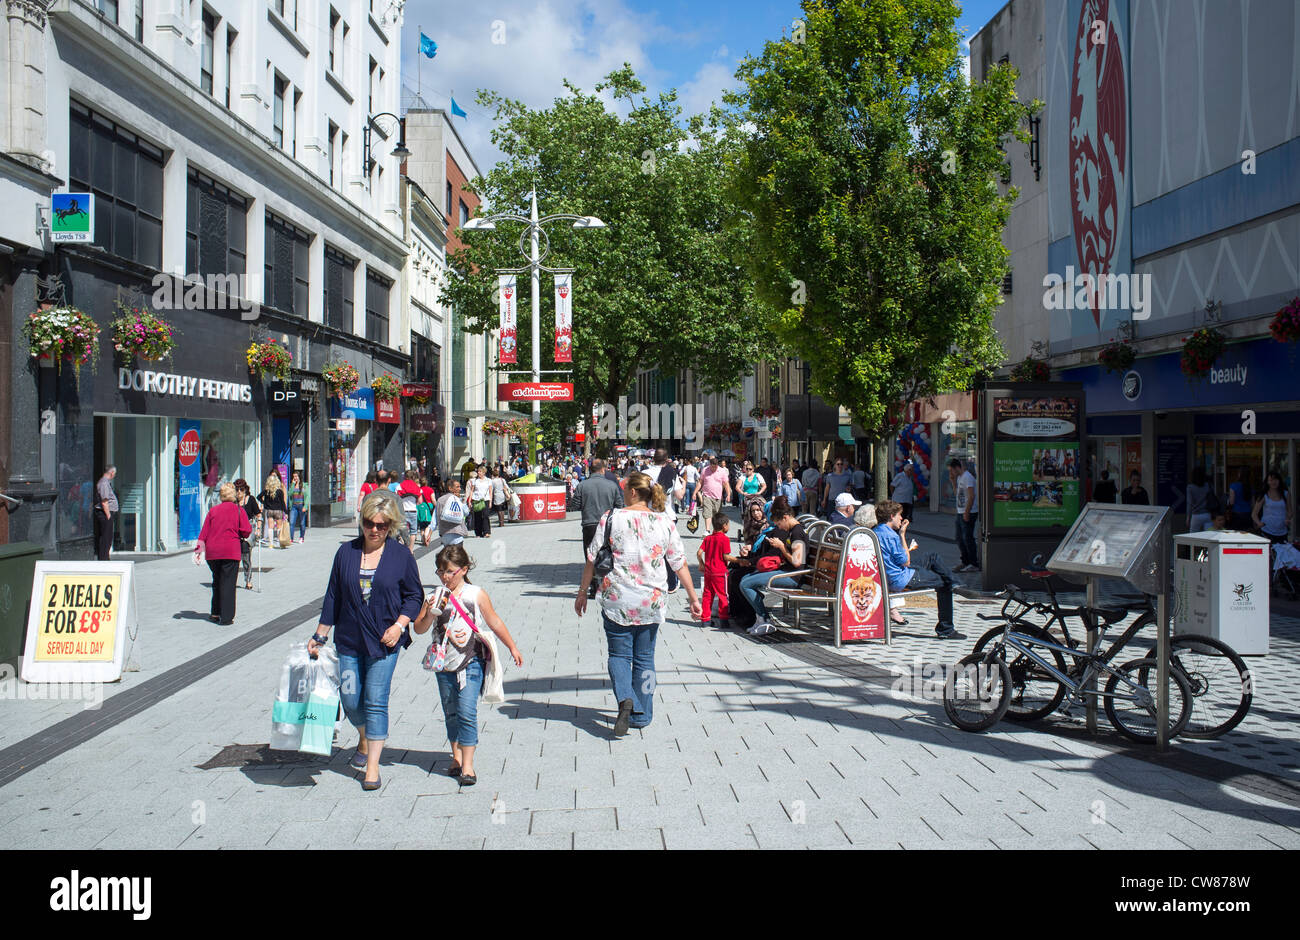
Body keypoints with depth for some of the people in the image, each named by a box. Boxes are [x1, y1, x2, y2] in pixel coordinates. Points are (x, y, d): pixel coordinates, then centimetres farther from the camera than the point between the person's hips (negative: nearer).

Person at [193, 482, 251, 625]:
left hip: (212, 552, 3)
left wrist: (199, 550, 5)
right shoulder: (238, 510, -1)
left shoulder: (212, 510, 6)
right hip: (231, 551, -3)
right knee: (228, 584, 0)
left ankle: (215, 614, 23)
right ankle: (226, 617, -1)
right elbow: (246, 531, -7)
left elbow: (204, 532, 4)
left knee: (217, 582, 18)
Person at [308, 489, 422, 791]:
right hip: (349, 640, 3)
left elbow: (414, 595, 3)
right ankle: (365, 739, 38)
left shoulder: (401, 555, -3)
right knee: (351, 700, 7)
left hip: (384, 641, -3)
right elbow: (333, 596, 9)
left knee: (376, 702, -4)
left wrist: (400, 624, -12)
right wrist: (320, 635, 10)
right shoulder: (346, 552, 3)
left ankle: (372, 766, 5)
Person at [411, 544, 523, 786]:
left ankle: (467, 765, -6)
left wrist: (512, 648, 7)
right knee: (450, 713, 13)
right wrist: (430, 614, -19)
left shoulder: (476, 595, -4)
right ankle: (456, 757, 28)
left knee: (467, 712, -10)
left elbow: (494, 623, 4)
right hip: (445, 664, 3)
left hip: (471, 662, -3)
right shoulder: (434, 597, 1)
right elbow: (418, 628, 0)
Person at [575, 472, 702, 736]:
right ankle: (641, 715, 18)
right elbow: (680, 563, 3)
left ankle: (625, 699, -17)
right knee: (644, 657, 14)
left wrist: (582, 592, 8)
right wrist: (693, 598, 10)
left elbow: (592, 560, -3)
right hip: (652, 602, 2)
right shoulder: (664, 523, 0)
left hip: (617, 599, -2)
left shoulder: (611, 518, -6)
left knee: (619, 653, 8)